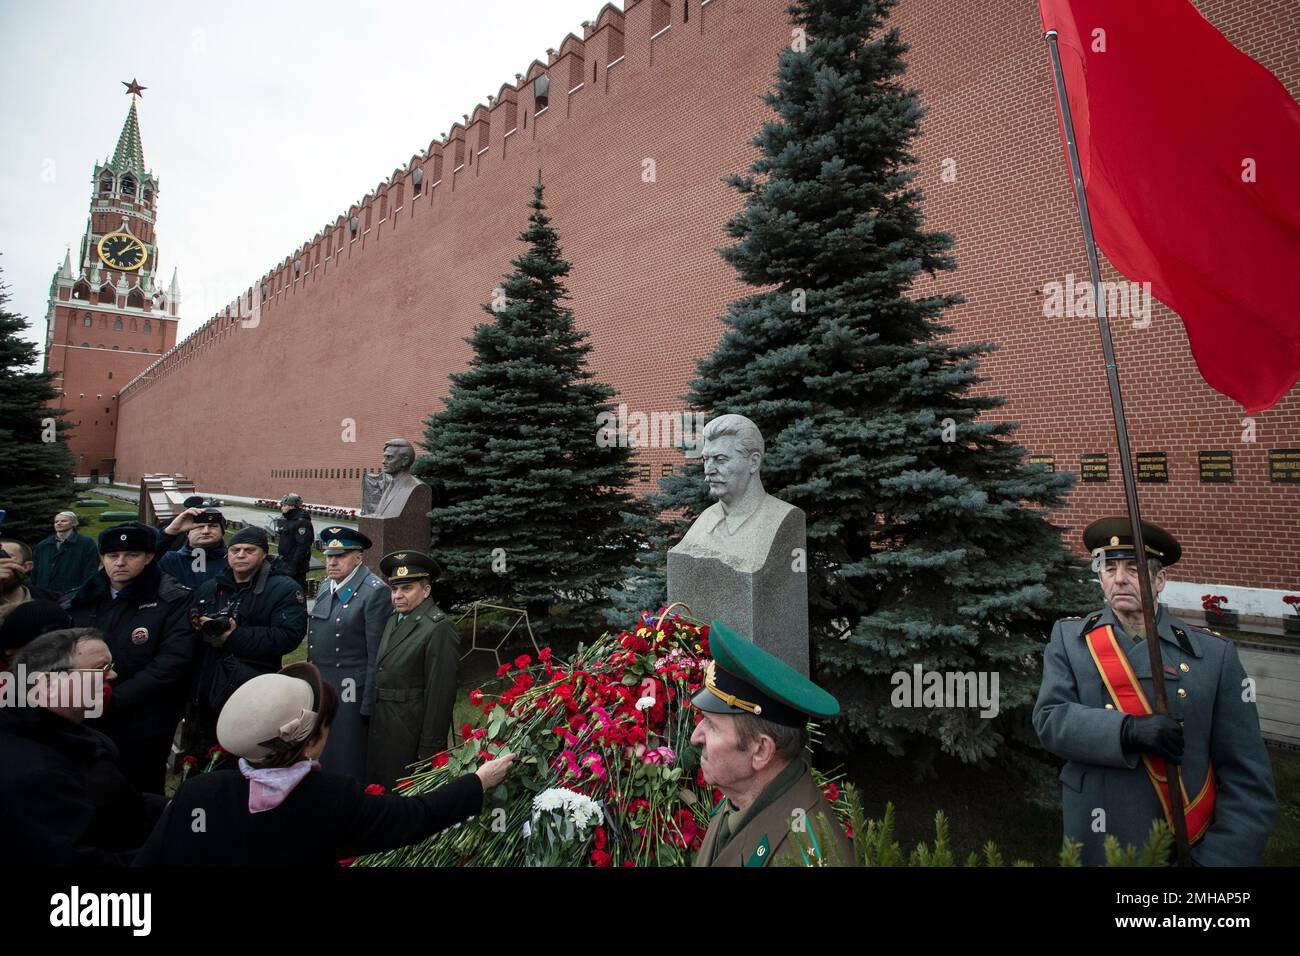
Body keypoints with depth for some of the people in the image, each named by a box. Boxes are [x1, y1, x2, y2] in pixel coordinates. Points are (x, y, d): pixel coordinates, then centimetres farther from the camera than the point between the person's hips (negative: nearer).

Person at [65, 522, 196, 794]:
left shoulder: (173, 601, -8)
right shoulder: (81, 600, 8)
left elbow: (173, 660, -16)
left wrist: (113, 699, -19)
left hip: (144, 728, -4)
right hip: (85, 723, 4)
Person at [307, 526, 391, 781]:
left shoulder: (375, 592, -14)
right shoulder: (326, 589, 11)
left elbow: (376, 653, -15)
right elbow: (315, 640, 16)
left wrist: (368, 705, -15)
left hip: (350, 695, -7)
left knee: (348, 763, 5)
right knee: (319, 760, 16)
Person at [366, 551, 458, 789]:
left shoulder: (439, 628, -18)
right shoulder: (394, 620, 10)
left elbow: (440, 693, -19)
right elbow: (383, 671, 15)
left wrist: (429, 749, -17)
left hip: (411, 732, -8)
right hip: (381, 729, 8)